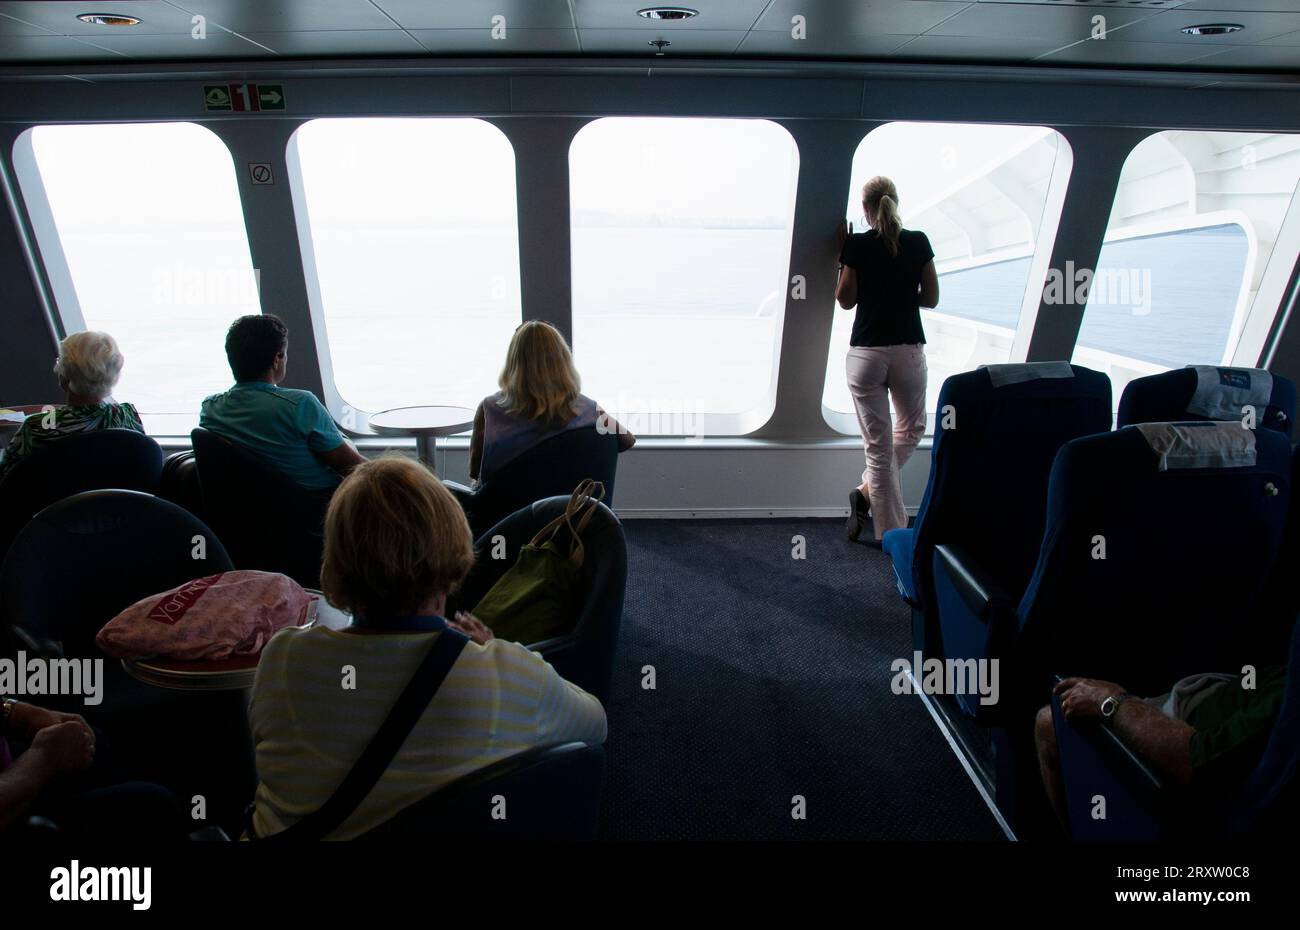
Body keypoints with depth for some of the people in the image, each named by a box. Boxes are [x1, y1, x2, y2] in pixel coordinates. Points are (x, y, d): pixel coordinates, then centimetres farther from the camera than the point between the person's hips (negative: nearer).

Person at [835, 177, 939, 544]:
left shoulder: (857, 245, -3)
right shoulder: (918, 242, 1)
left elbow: (845, 300, 2)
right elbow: (931, 298, 6)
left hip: (865, 354, -1)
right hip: (908, 351, 1)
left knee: (879, 445, 5)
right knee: (912, 428, 26)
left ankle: (890, 533, 11)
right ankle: (868, 492, 18)